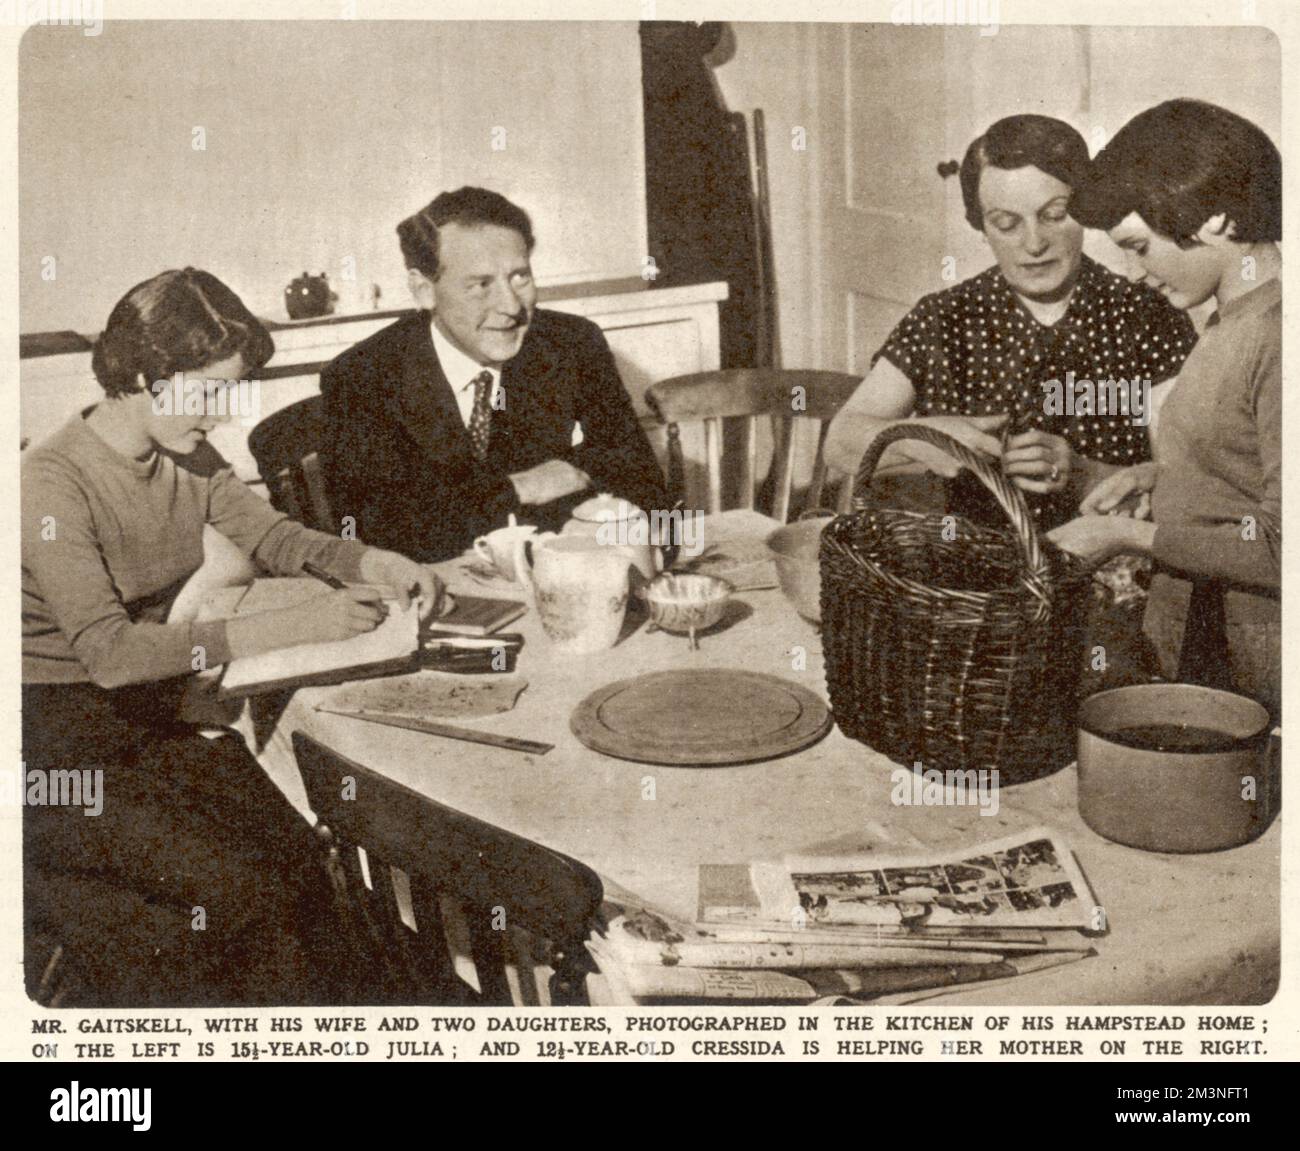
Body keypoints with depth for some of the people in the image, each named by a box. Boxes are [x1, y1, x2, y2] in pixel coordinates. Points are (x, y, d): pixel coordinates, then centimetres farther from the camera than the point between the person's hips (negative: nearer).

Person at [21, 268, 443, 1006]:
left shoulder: (187, 460, 1)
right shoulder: (53, 484, -22)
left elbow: (271, 534, 12)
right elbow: (109, 652, -30)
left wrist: (370, 563, -10)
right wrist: (288, 627, -33)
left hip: (154, 720, 7)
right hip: (56, 742, -7)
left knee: (301, 860, -11)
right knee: (243, 892, -19)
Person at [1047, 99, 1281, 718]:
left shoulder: (1276, 337, -19)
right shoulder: (1232, 321, 11)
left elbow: (1279, 546, -22)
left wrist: (1127, 535, -13)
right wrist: (1159, 475, 10)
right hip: (1192, 654, 9)